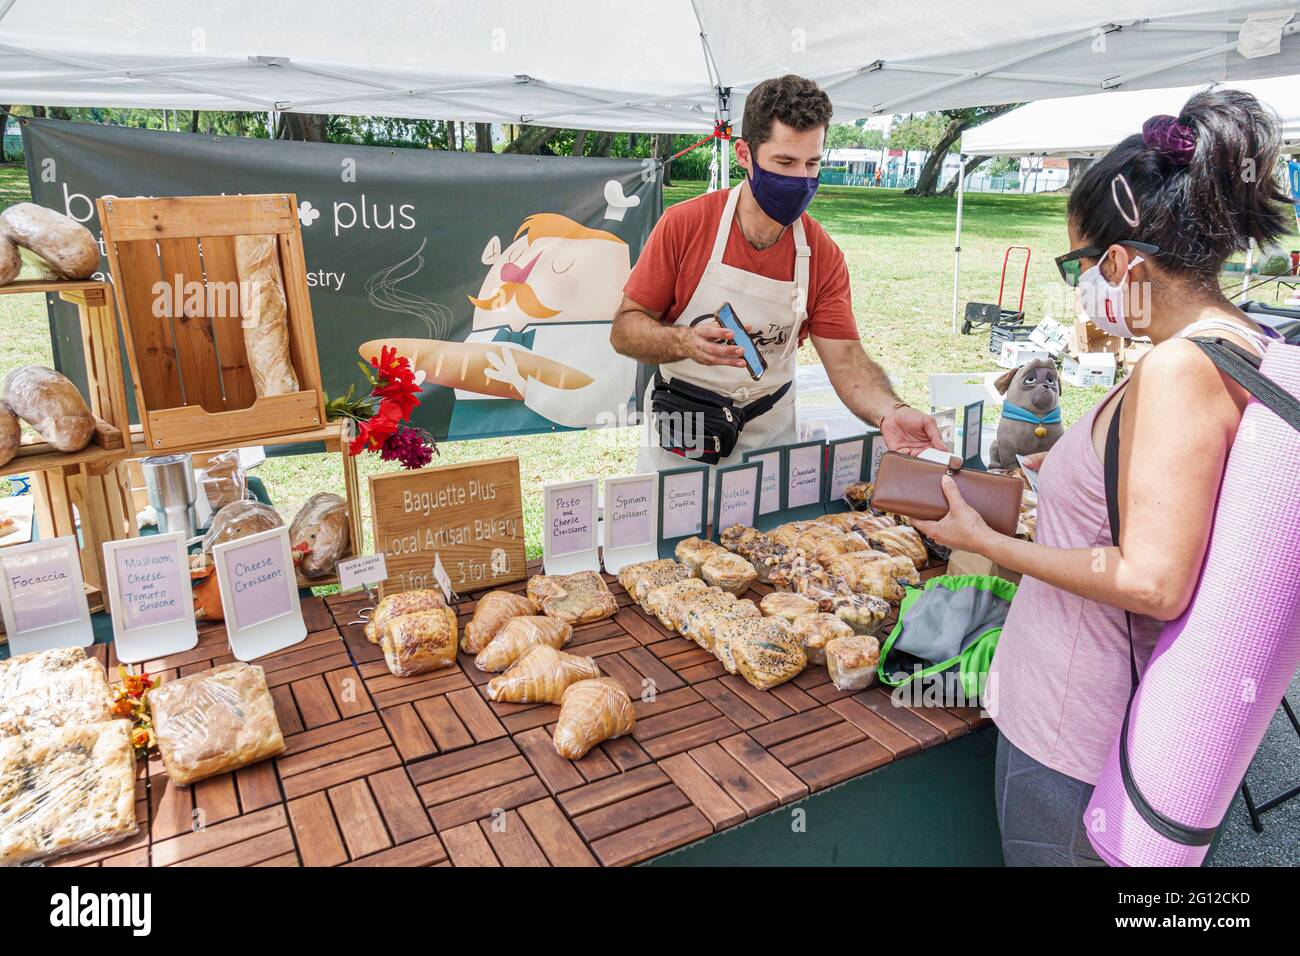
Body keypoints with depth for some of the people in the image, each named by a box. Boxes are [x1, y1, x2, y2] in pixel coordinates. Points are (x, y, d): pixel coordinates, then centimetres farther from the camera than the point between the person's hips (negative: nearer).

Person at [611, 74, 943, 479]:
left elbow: (845, 358, -10)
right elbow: (624, 330, -11)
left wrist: (889, 413, -31)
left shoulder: (823, 255, -6)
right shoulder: (684, 224, -13)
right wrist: (685, 342, -32)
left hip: (770, 440, 2)